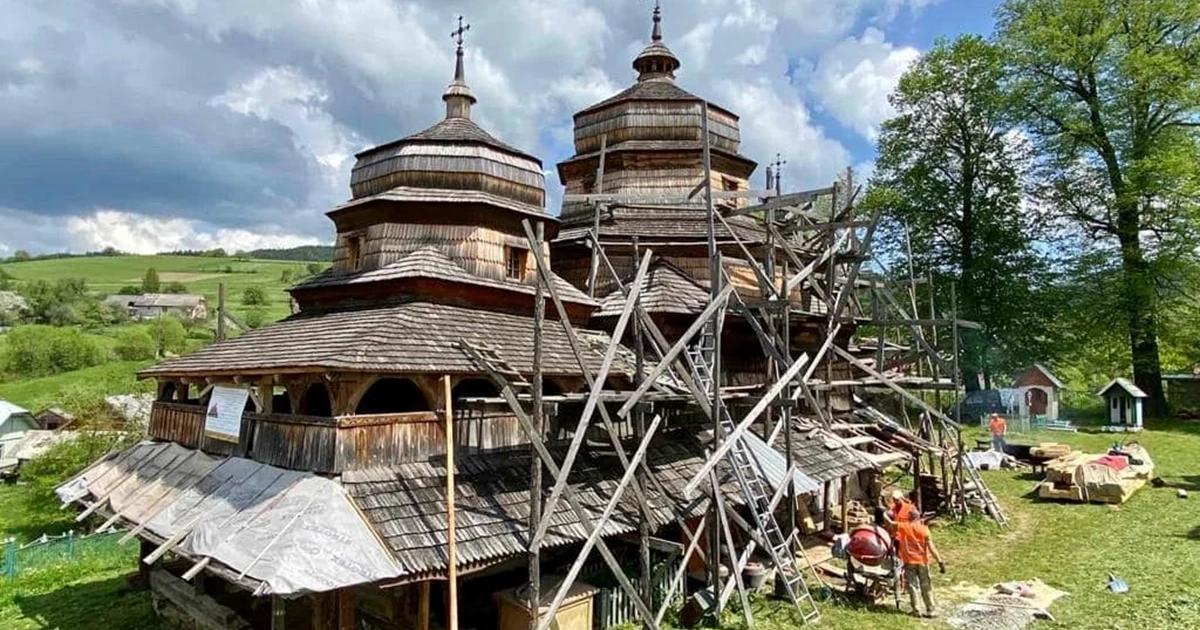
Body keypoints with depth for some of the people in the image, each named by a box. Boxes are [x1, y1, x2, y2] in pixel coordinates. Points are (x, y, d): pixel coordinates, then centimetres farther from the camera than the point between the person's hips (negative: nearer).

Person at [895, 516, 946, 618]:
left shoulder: (902, 527, -4)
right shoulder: (924, 529, -7)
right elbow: (931, 547, -12)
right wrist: (940, 561, -12)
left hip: (909, 561, 0)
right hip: (922, 561, 0)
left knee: (912, 586, 8)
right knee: (926, 587, 11)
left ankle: (916, 610, 8)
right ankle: (930, 611, 13)